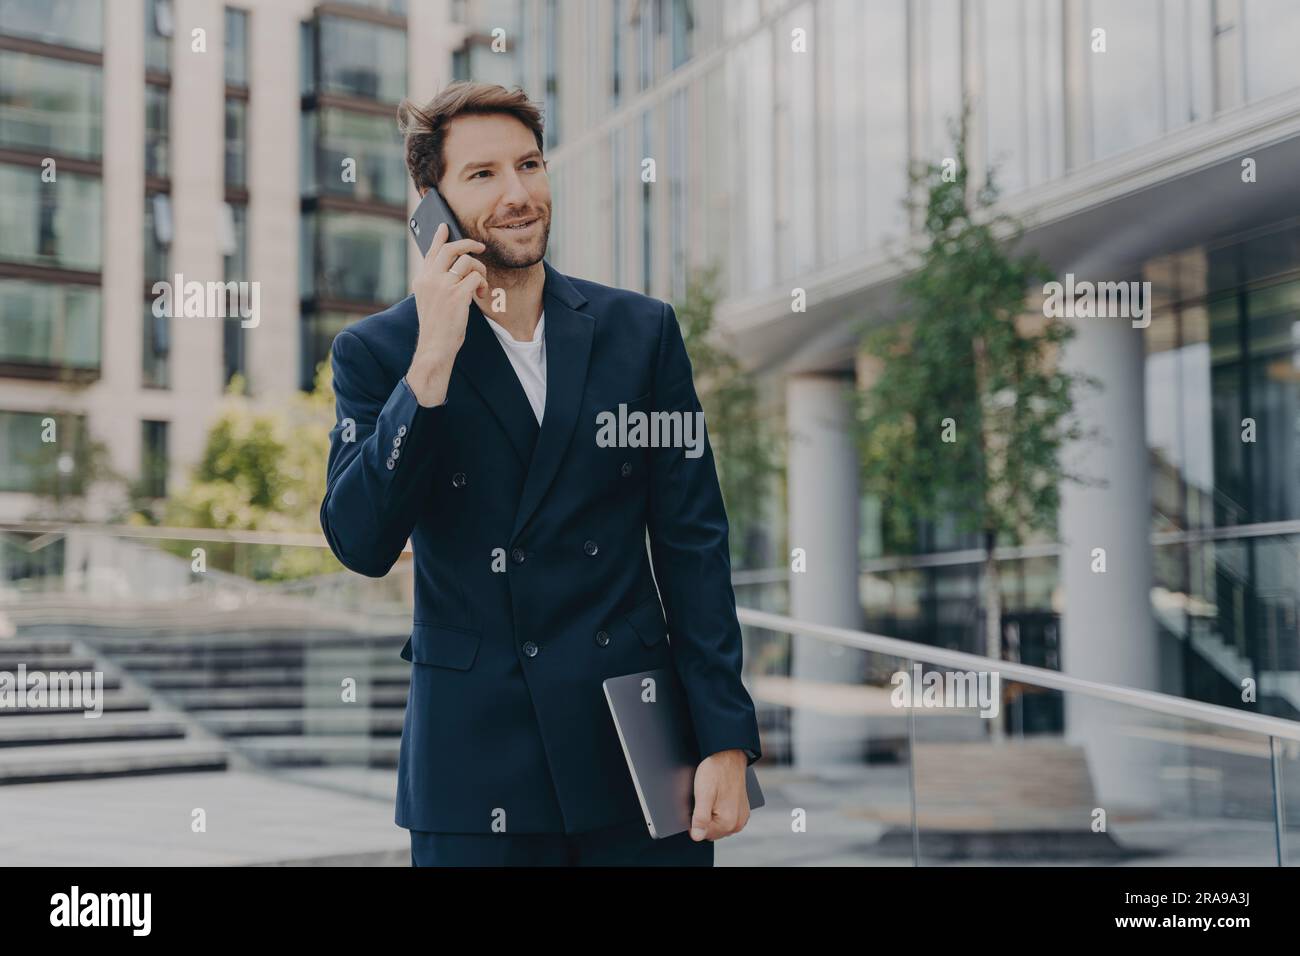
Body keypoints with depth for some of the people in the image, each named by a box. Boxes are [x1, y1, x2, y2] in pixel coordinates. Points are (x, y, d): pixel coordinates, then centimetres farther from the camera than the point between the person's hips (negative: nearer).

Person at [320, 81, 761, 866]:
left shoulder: (641, 330, 4)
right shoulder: (379, 352, 0)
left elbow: (692, 539, 3)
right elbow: (362, 545, -11)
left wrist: (725, 737, -3)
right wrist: (431, 365, -18)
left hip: (639, 747, 2)